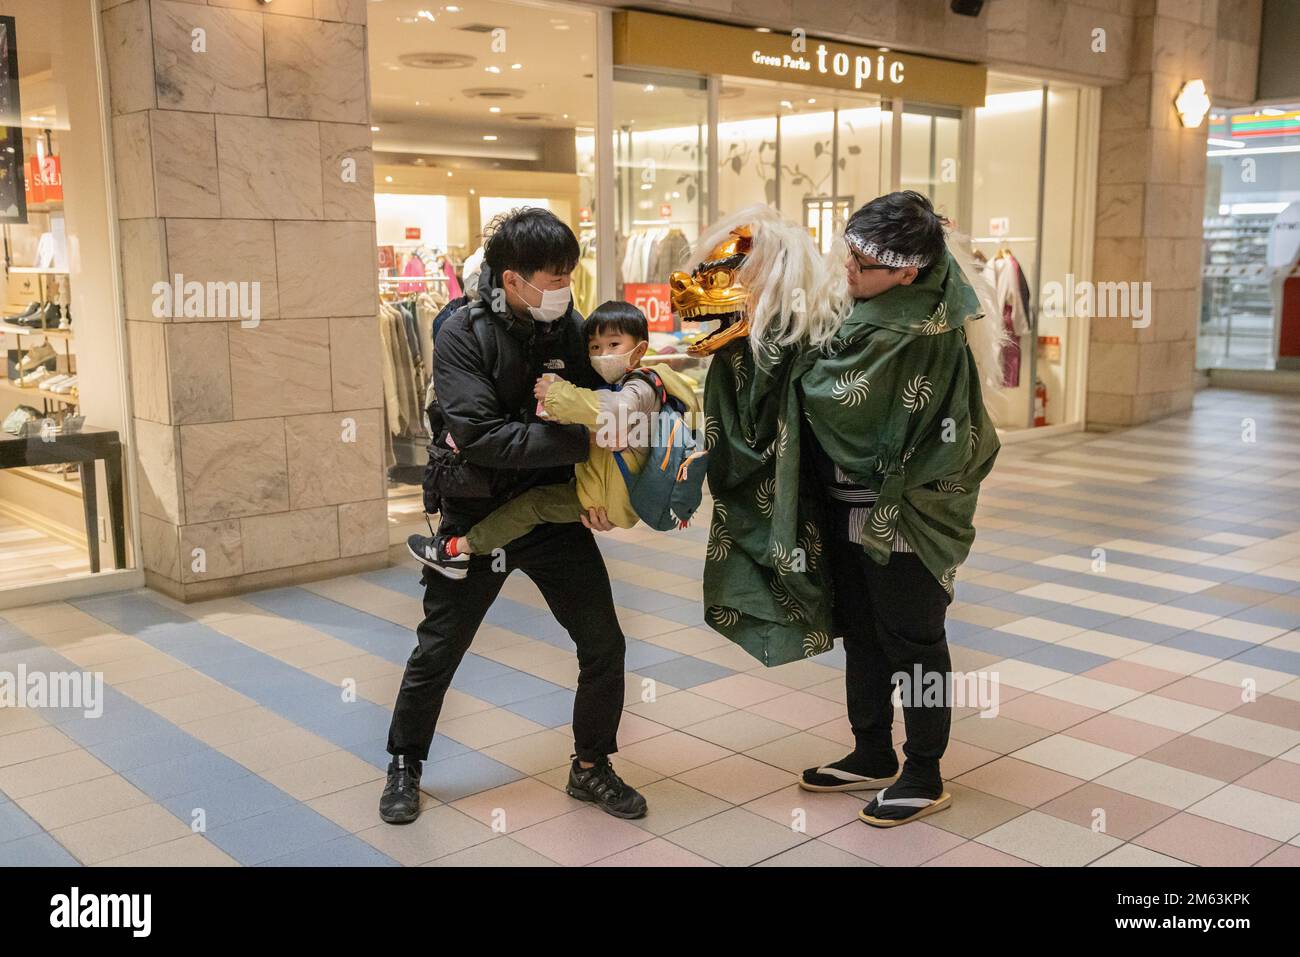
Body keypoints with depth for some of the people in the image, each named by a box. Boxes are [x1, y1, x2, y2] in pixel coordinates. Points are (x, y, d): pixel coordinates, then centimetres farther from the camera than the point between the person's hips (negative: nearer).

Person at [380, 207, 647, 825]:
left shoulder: (569, 327, -4)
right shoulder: (464, 334, -16)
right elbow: (479, 436, -27)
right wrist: (580, 441, -29)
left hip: (552, 509, 3)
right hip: (475, 514, -3)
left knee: (604, 644, 2)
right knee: (437, 650, 9)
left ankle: (591, 767, 23)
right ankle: (405, 766, 32)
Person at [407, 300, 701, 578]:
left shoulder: (639, 388, -21)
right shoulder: (620, 384, 14)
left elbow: (616, 410, -43)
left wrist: (556, 395, -37)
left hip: (605, 498, -10)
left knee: (533, 503, -9)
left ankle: (456, 549, -3)